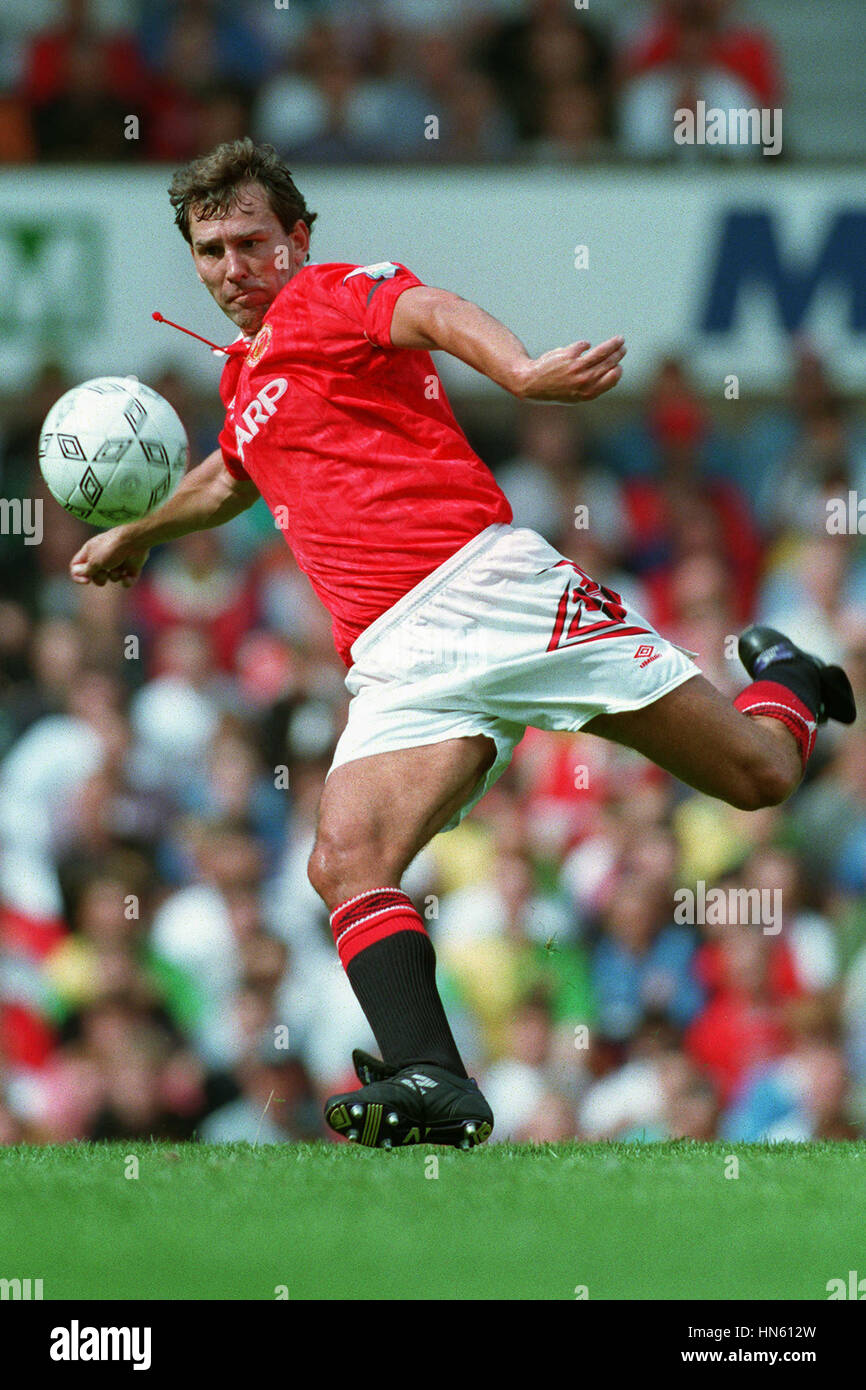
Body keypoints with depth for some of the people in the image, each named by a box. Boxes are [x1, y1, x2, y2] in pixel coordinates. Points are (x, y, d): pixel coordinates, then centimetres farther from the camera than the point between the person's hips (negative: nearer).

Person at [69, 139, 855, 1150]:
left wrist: (520, 371, -44)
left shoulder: (331, 298, 1)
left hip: (486, 579, -6)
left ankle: (783, 682, 33)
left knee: (759, 775, -4)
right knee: (344, 862, -23)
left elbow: (437, 314, -23)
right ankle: (430, 1082, -36)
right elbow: (228, 480, 48)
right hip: (400, 664, 6)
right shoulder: (243, 376, 24)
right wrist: (137, 534, 63)